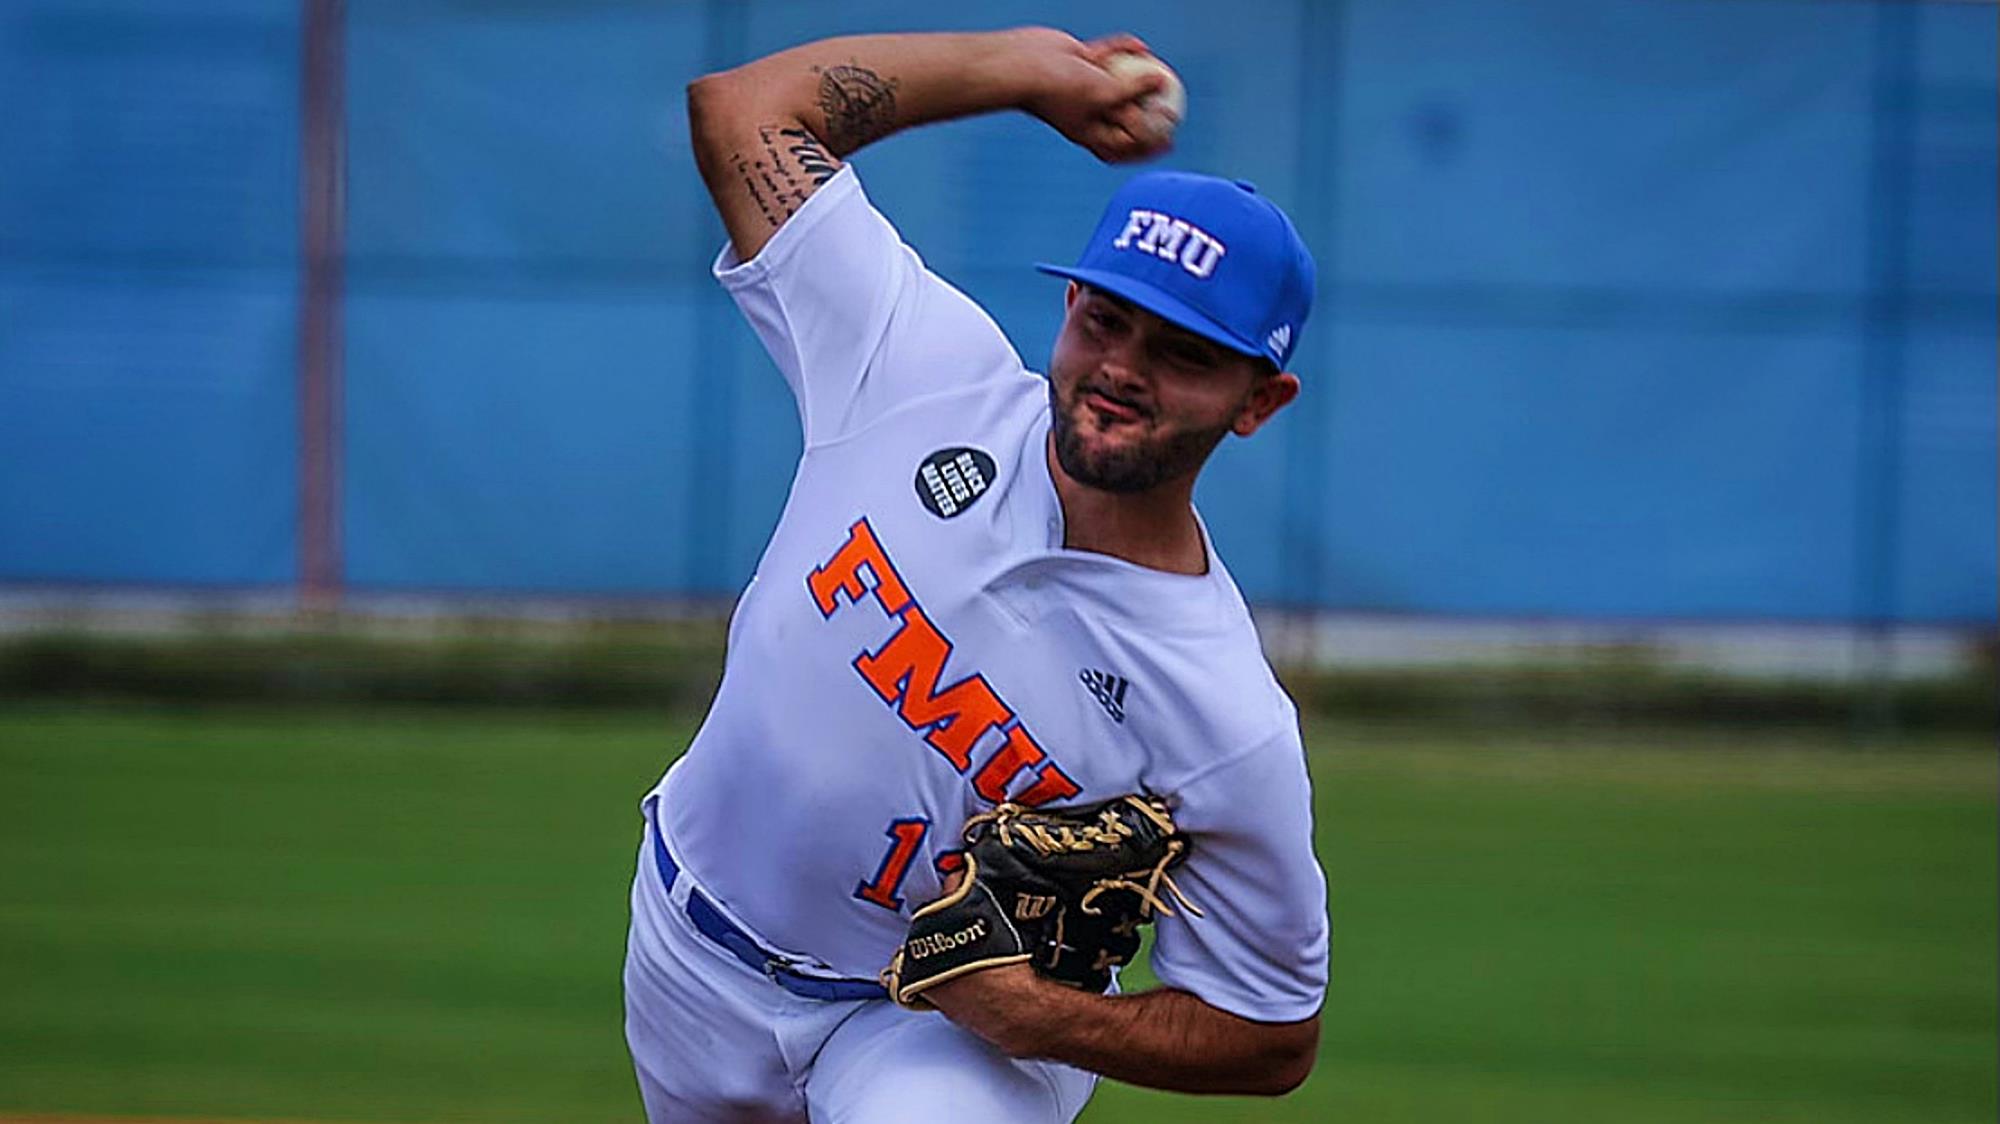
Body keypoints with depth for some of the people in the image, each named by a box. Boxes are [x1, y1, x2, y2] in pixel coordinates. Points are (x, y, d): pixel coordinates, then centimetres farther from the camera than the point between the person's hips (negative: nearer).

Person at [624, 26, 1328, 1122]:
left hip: (936, 1026, -5)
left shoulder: (1229, 726, -25)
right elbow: (741, 107, -7)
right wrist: (1029, 64, -4)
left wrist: (1040, 1018, -29)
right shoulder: (930, 372, -15)